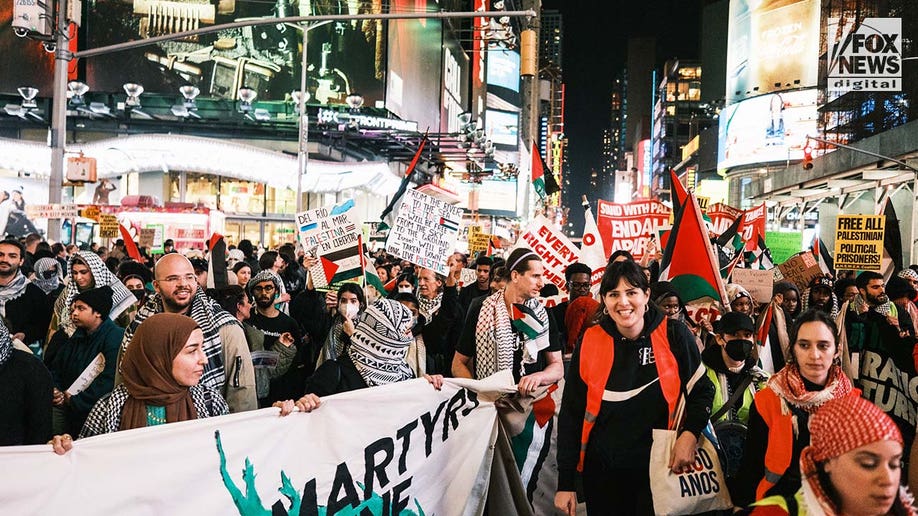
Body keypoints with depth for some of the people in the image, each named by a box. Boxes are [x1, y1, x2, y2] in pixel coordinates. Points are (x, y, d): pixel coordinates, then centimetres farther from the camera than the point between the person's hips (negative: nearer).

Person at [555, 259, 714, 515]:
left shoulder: (674, 336, -9)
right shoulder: (590, 342, -7)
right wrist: (565, 483, -3)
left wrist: (690, 434, -16)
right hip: (601, 470, 1)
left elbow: (702, 390, 3)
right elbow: (571, 414, -2)